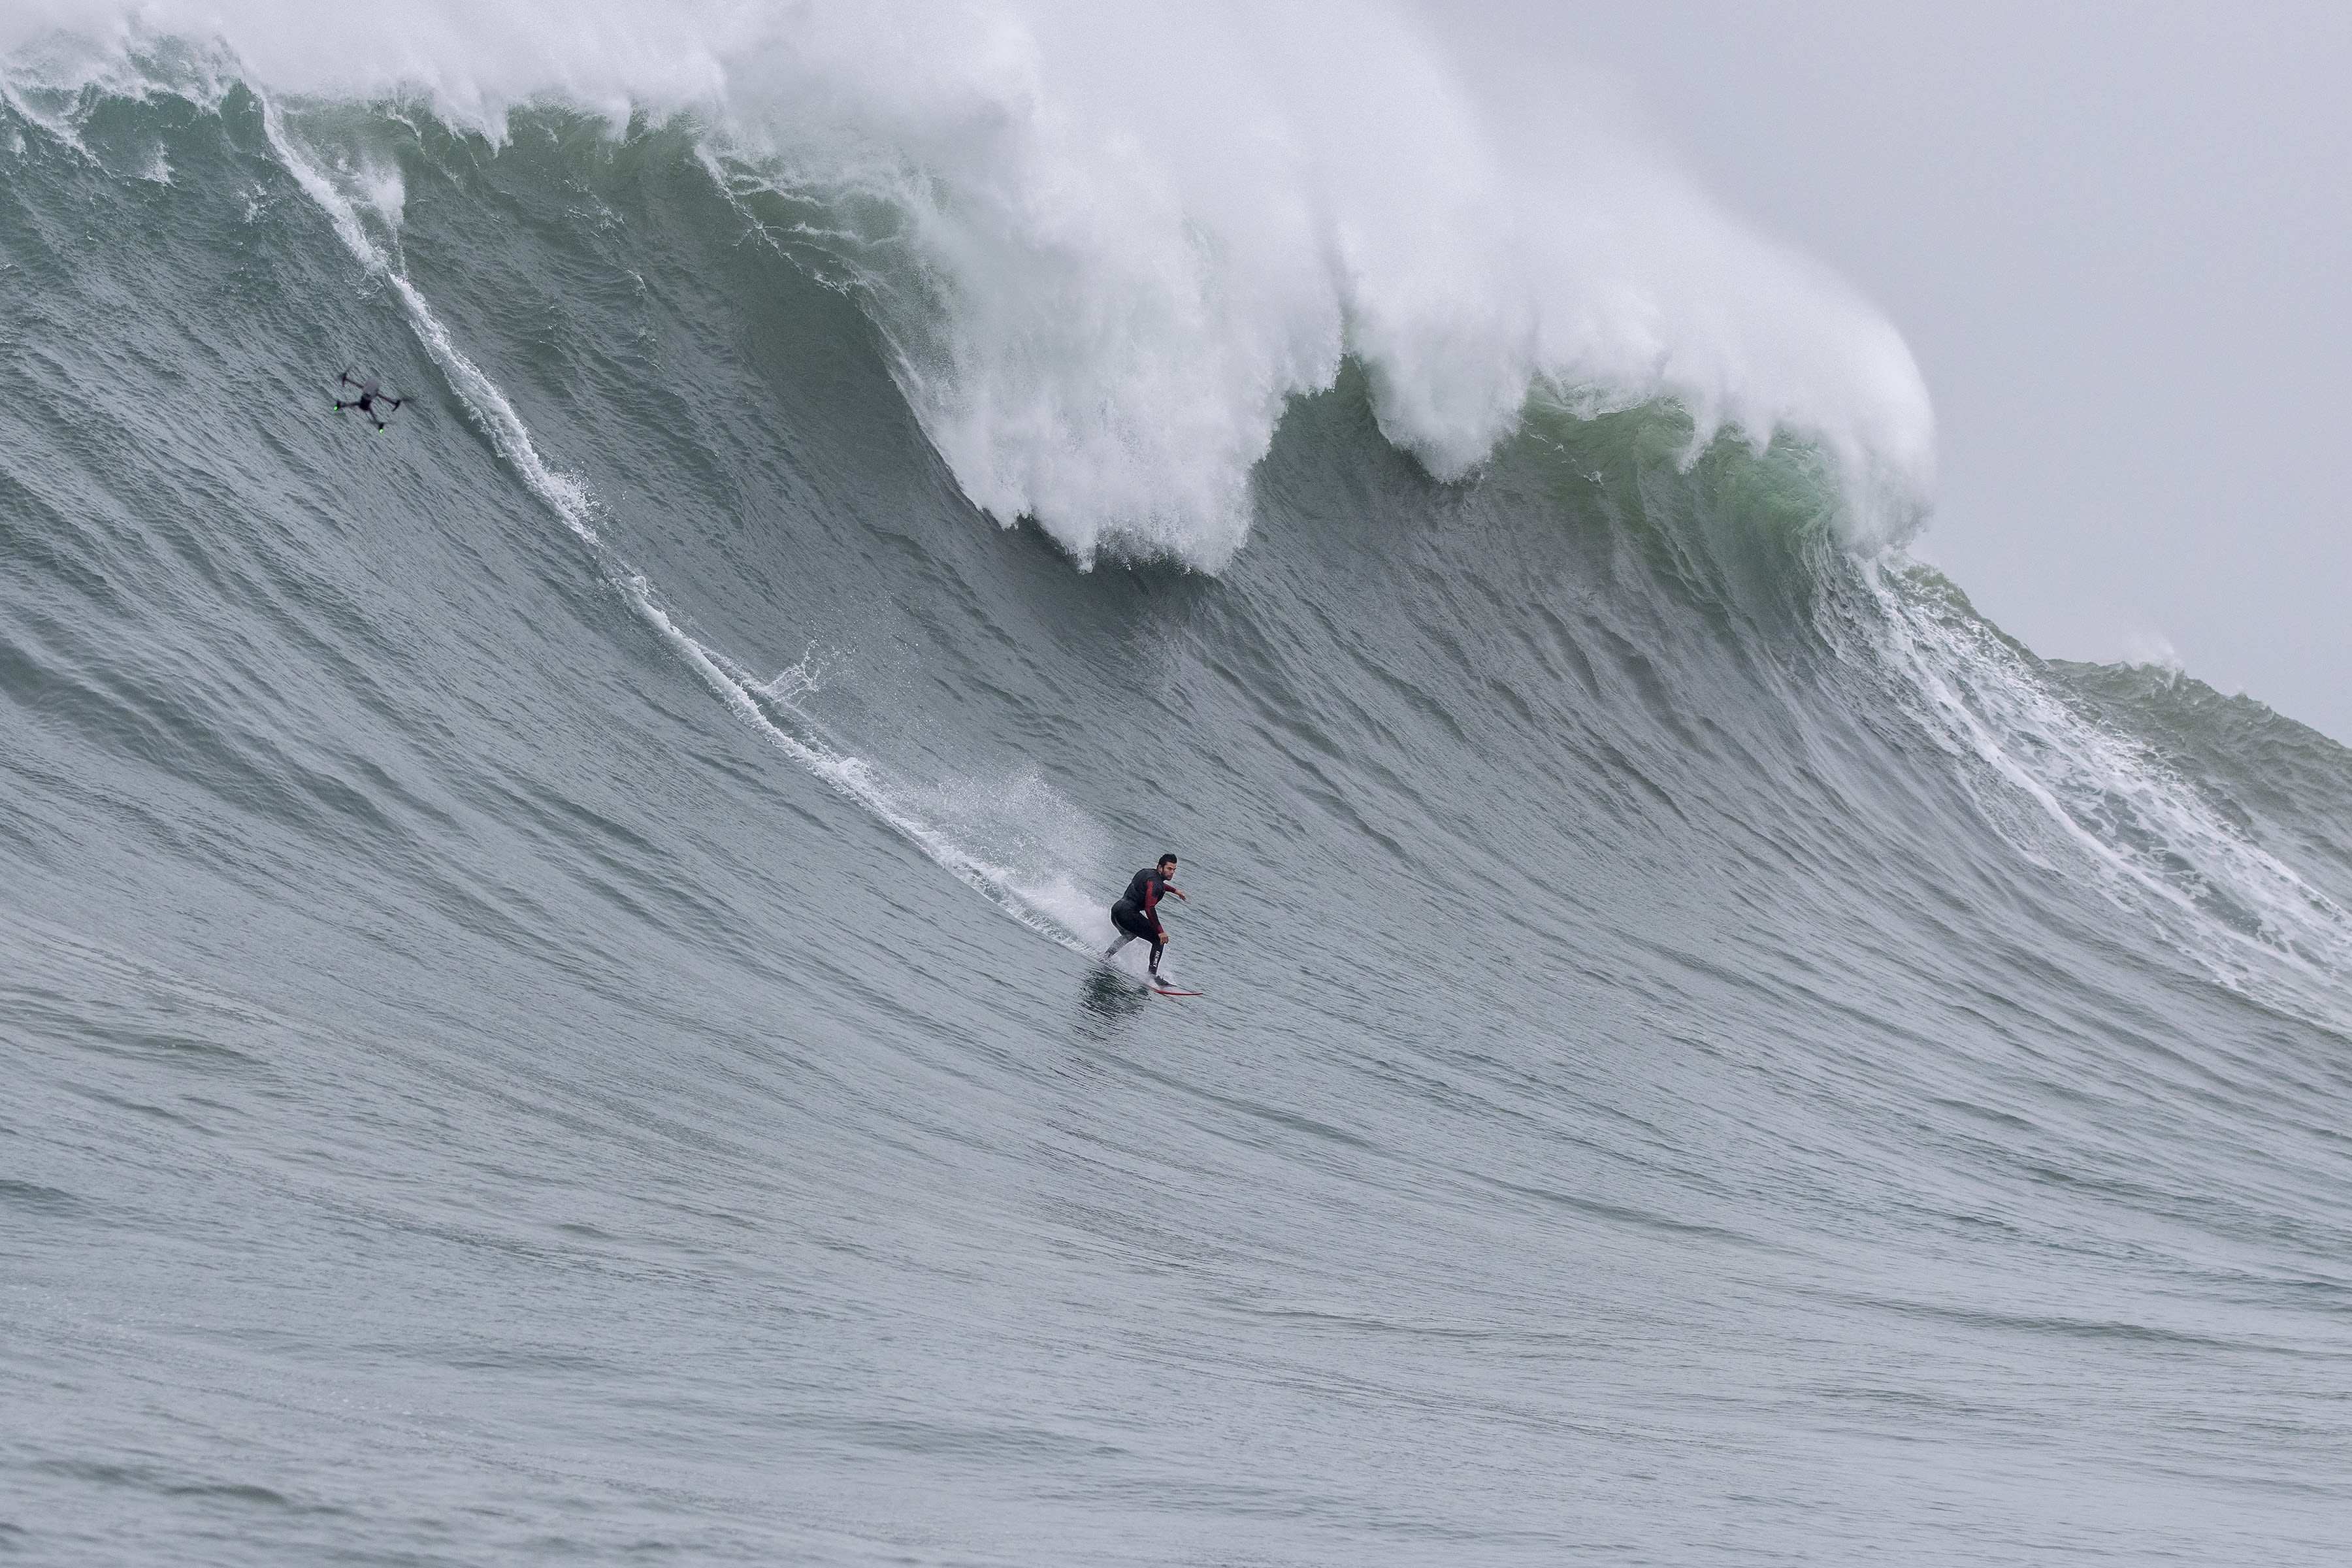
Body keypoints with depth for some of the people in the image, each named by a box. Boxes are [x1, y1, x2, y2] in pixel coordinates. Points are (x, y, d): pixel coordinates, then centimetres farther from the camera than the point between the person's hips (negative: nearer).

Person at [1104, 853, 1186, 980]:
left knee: (1128, 936, 41)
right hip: (1128, 914, -10)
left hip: (1116, 909, 10)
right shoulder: (1154, 882, -14)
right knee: (1160, 940, -7)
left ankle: (1104, 956, 37)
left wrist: (1175, 890, 53)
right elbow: (1149, 909, -23)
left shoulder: (1148, 872, 16)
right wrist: (1160, 931, -22)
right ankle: (1152, 975, -14)